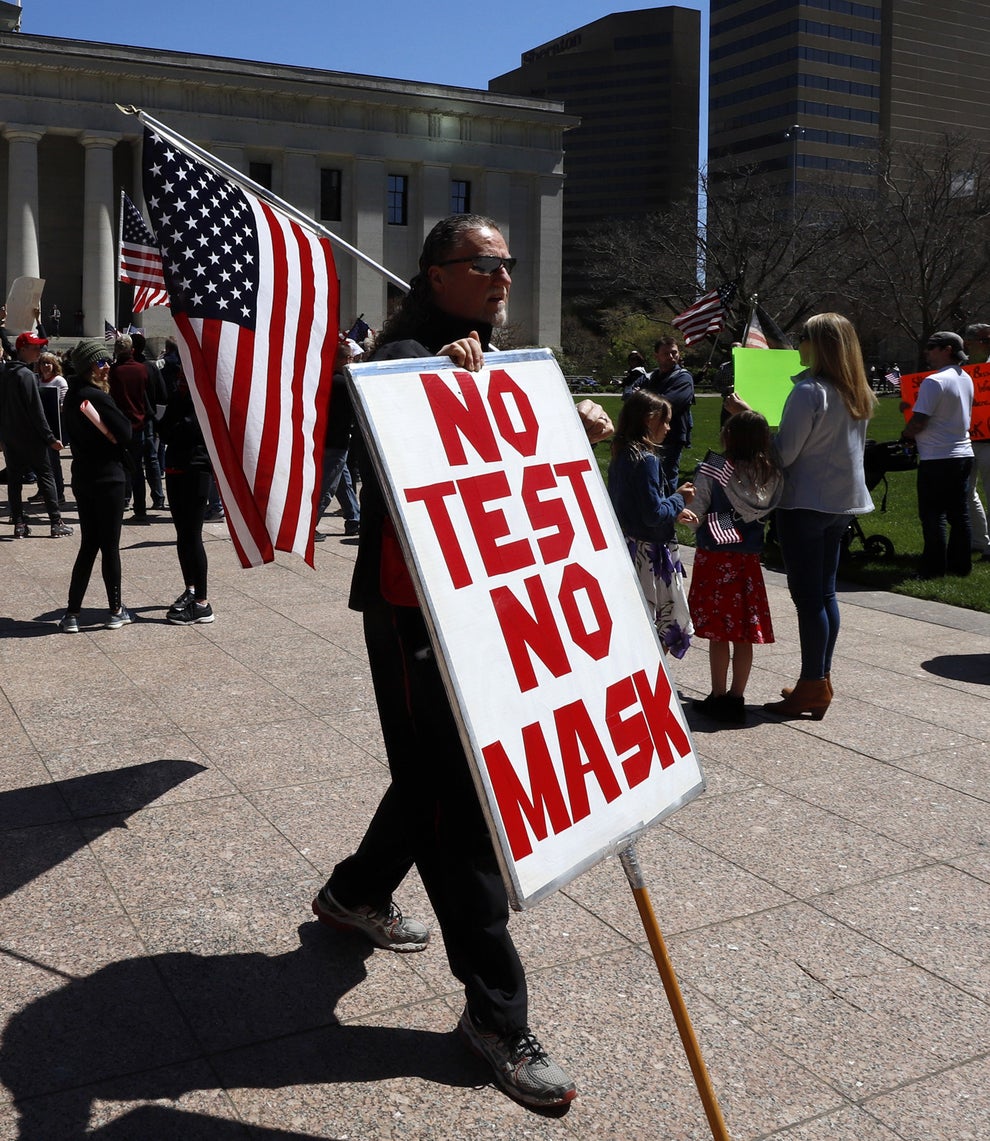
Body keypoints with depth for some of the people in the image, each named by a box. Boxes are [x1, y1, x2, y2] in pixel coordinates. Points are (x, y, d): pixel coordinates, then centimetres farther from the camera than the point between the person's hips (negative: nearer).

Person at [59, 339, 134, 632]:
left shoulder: (72, 396, 9)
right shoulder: (98, 397, -17)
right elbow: (125, 433, -14)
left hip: (82, 478, 8)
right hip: (107, 478, -8)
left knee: (88, 545, 12)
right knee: (110, 546, 3)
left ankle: (72, 613, 10)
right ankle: (116, 611, 13)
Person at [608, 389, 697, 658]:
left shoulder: (621, 456, 9)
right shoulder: (646, 460, -18)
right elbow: (654, 515, -21)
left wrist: (673, 513, 17)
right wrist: (679, 498, -4)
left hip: (628, 549, 9)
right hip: (649, 553, -9)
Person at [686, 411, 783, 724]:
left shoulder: (713, 469, -11)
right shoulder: (771, 474, 2)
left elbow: (695, 515, -11)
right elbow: (766, 513, 6)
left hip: (715, 557, -4)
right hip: (748, 557, 4)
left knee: (718, 634, 4)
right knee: (744, 634, 9)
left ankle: (718, 698, 11)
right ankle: (737, 698, 16)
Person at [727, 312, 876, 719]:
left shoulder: (809, 392, -17)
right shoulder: (858, 393, 9)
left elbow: (784, 453, -16)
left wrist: (748, 415, -8)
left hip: (805, 504, -8)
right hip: (842, 502, 8)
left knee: (807, 595, -3)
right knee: (825, 592, 15)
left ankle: (812, 687, 2)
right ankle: (821, 679, 23)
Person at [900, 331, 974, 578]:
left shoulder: (934, 382, -16)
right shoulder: (966, 379, 11)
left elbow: (919, 421, -19)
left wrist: (905, 434, 3)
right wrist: (914, 407, 20)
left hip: (937, 458, -8)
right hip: (963, 454, 8)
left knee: (933, 516, -1)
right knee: (959, 513, 12)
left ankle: (934, 568, 2)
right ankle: (961, 564, 18)